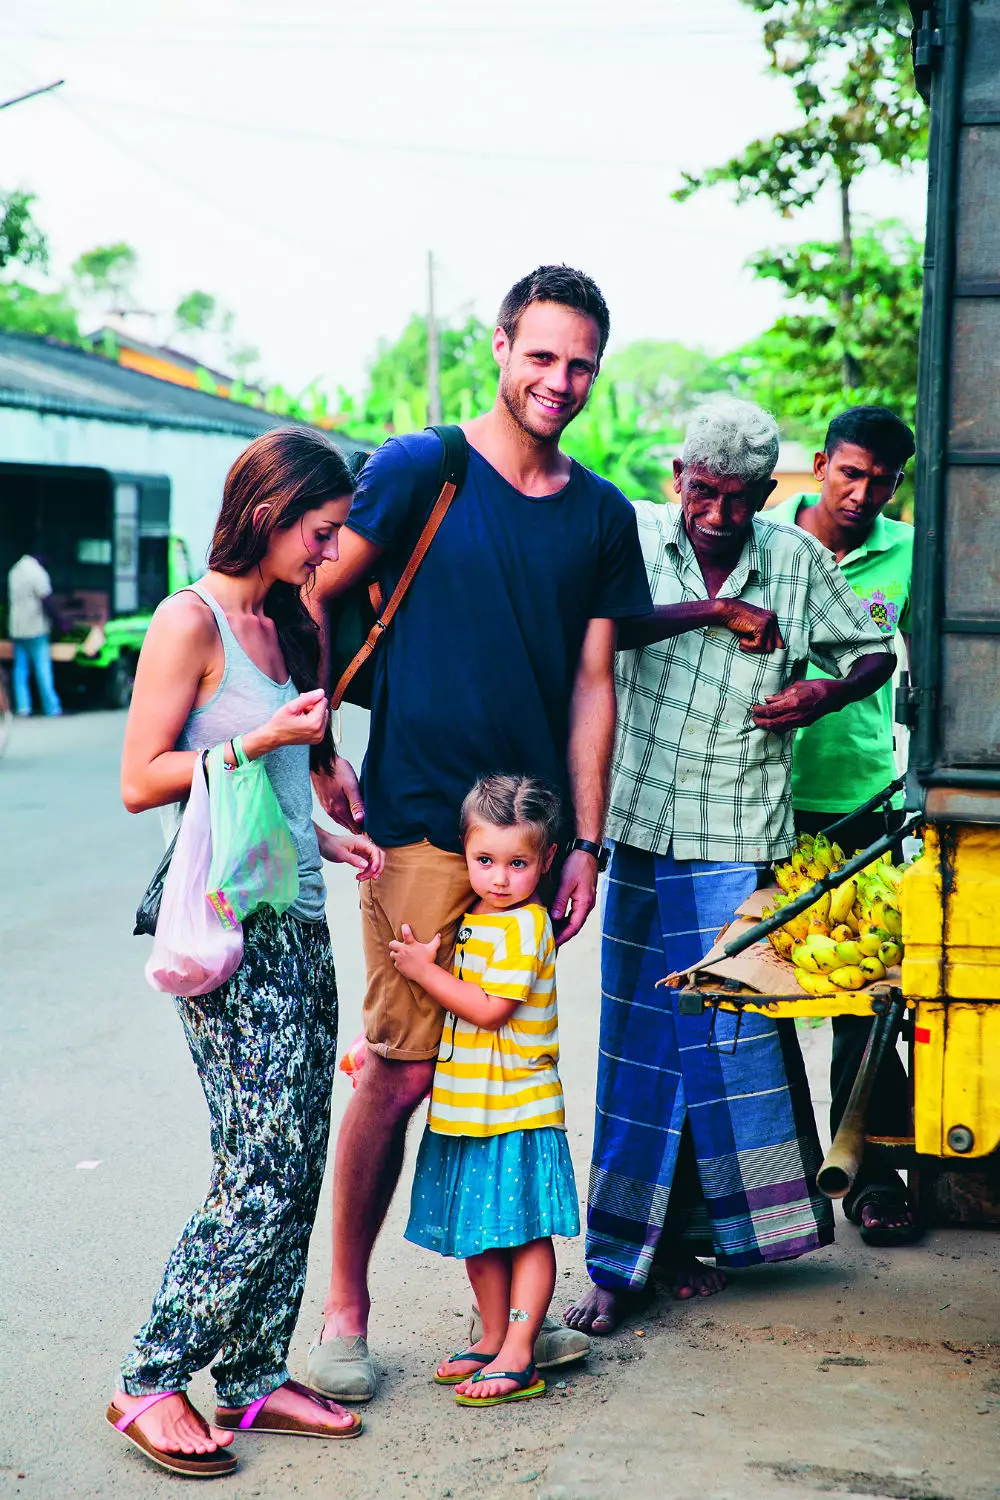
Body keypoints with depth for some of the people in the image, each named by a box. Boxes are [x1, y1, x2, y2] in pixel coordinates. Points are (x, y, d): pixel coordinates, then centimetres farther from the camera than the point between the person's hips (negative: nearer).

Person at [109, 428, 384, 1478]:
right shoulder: (191, 622, -9)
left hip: (297, 924, 9)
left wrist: (326, 837, 13)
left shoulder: (280, 625, 16)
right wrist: (267, 739, -15)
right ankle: (151, 1384, 5)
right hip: (231, 928, -8)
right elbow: (143, 782, -12)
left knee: (300, 1167, 7)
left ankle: (254, 1377, 17)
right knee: (262, 1176, -8)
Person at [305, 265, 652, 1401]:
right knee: (402, 1068, -6)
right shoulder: (420, 471, -3)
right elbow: (312, 601, 1)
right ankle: (345, 1311, 9)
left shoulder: (602, 517, 11)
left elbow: (591, 685, 11)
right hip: (420, 823, -4)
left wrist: (584, 843, 7)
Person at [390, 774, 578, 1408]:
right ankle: (492, 1340, 27)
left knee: (525, 1233, -2)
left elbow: (489, 1008, -21)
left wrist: (425, 969, -15)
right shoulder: (473, 920, 11)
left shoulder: (523, 927, -15)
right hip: (468, 1109, 9)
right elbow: (458, 1001, 21)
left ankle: (518, 1360, 1)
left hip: (517, 1111, -9)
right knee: (477, 1235, 16)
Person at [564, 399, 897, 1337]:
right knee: (638, 1039, 4)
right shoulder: (635, 539, 1)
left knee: (729, 1031, -1)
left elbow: (874, 652, 15)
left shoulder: (798, 561, 4)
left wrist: (823, 695, -4)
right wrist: (706, 610, -18)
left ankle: (691, 1235, 16)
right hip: (643, 829, 0)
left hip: (739, 836, 0)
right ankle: (621, 1261, 11)